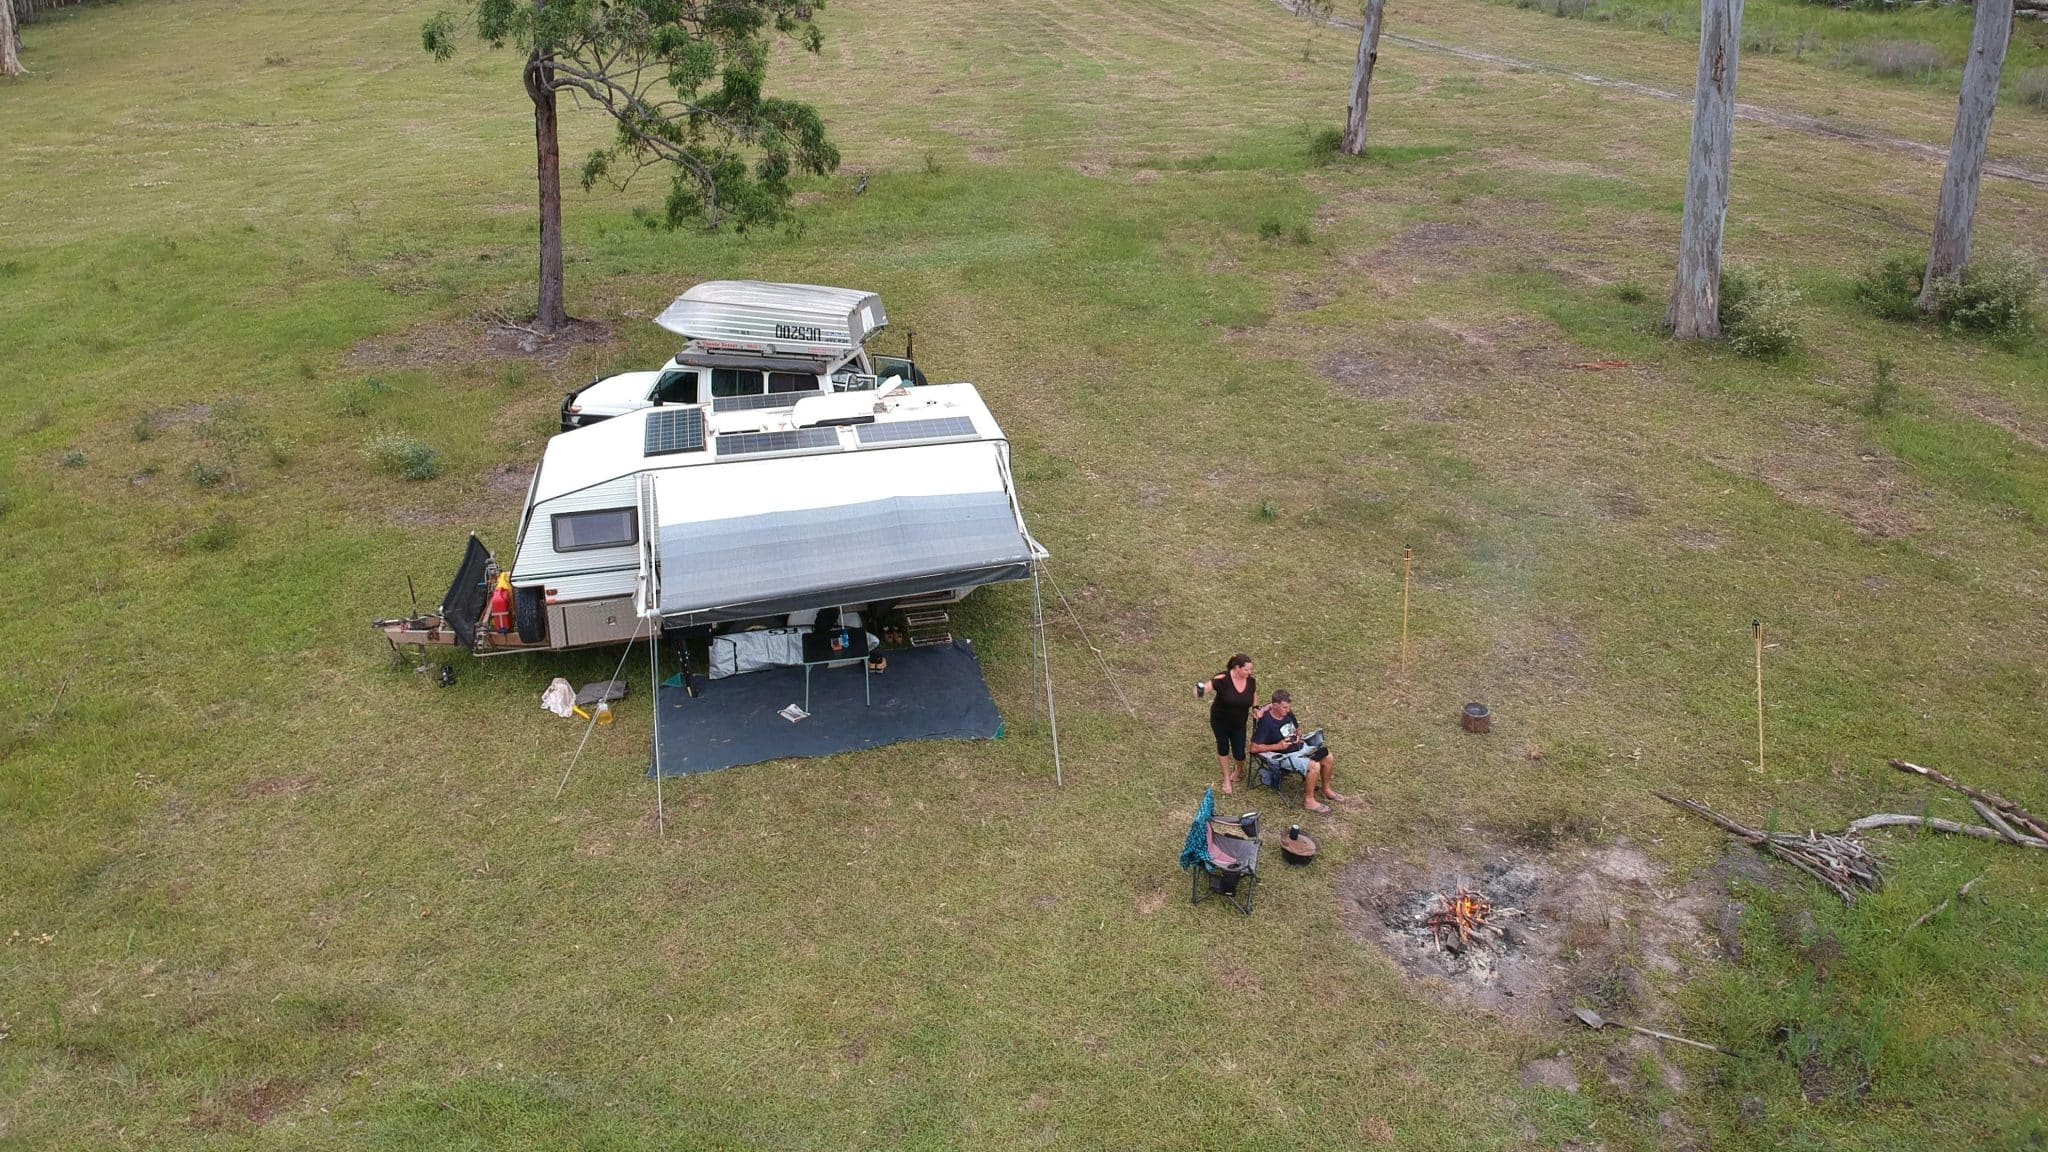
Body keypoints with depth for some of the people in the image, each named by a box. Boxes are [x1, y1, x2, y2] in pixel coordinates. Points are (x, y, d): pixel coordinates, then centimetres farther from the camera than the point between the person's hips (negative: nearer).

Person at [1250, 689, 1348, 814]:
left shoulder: (1288, 713, 2)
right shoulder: (1266, 722, -20)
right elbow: (1254, 748, -22)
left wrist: (1298, 735, -2)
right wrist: (1278, 746, -24)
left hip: (1301, 747, 8)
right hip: (1285, 755, -8)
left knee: (1328, 758, -2)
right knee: (1314, 766, -28)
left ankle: (1326, 790, 20)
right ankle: (1309, 800, -11)